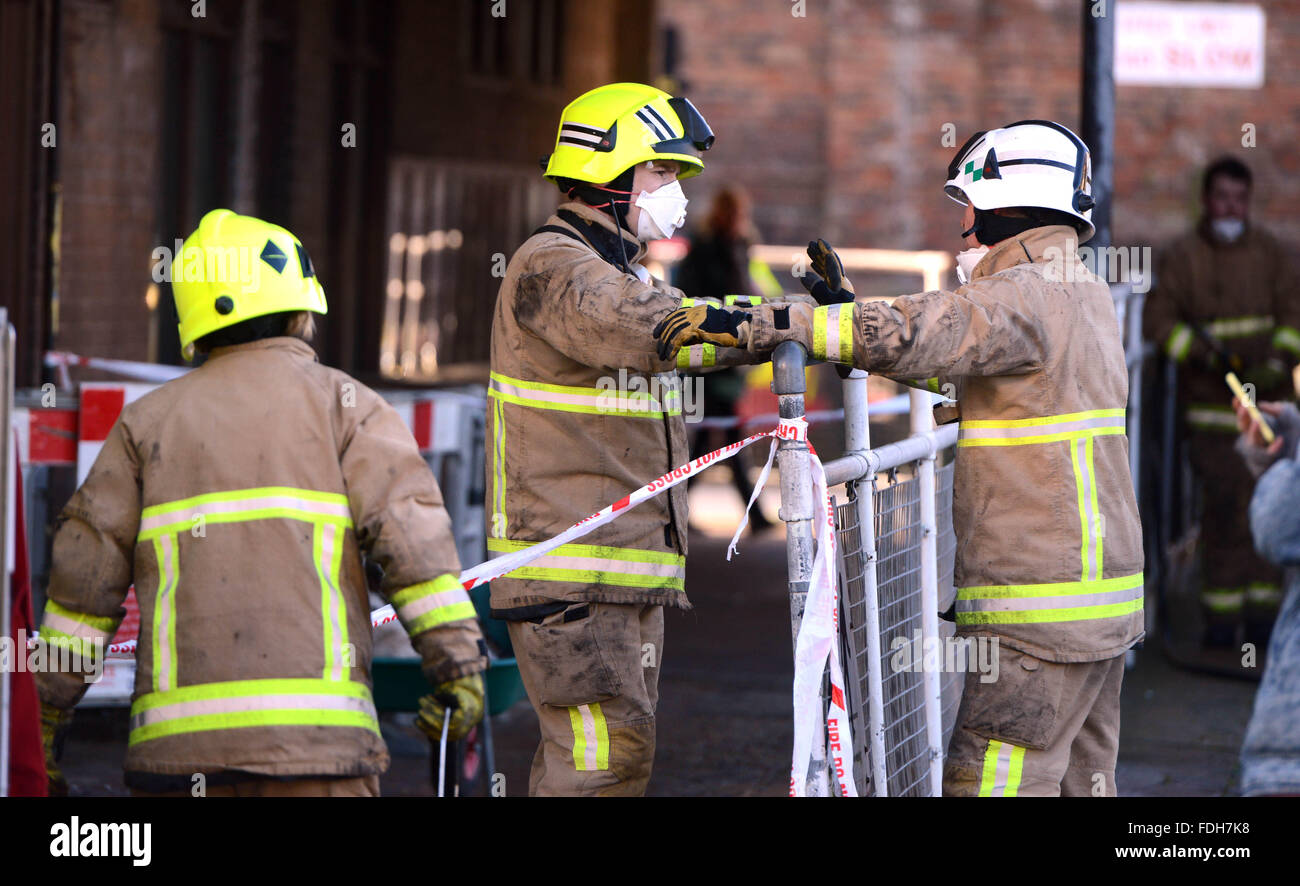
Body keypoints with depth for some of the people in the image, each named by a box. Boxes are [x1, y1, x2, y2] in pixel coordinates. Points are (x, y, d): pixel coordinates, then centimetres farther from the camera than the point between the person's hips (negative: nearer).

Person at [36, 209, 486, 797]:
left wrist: (46, 712, 16)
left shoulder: (148, 422, 17)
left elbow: (83, 573, 12)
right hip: (313, 726, -3)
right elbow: (411, 533, -4)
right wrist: (457, 662, -5)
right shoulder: (339, 403, 9)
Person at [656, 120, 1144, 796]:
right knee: (1079, 781, 13)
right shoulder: (1081, 293, 16)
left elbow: (904, 334, -28)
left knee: (987, 782, -9)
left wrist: (757, 325, -28)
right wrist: (846, 311, 20)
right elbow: (944, 359, 22)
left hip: (1041, 616, -10)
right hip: (1101, 601, 10)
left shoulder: (1024, 297, -15)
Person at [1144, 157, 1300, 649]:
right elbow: (1159, 319, -3)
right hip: (1209, 402, -3)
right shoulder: (1182, 257, 0)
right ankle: (1221, 614, -1)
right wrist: (1200, 352, -17)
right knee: (1221, 507, -7)